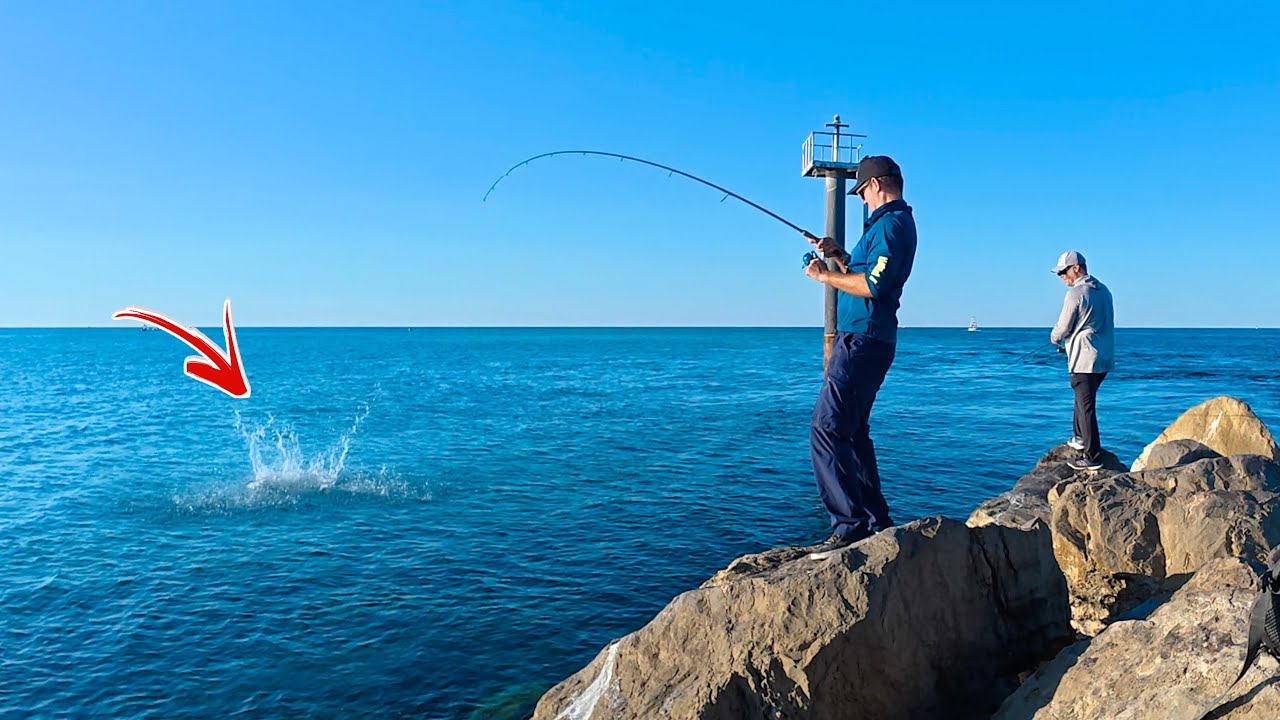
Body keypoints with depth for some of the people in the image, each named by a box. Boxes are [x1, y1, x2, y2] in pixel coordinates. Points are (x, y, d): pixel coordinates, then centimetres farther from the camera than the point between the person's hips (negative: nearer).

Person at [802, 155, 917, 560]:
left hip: (862, 341, -11)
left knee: (827, 430, -14)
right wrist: (839, 256, 18)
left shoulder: (891, 223, -13)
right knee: (852, 431, 16)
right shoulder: (895, 222, 21)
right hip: (867, 340, 11)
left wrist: (826, 276, -13)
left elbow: (874, 285, -24)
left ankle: (850, 526, -14)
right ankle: (876, 522, 23)